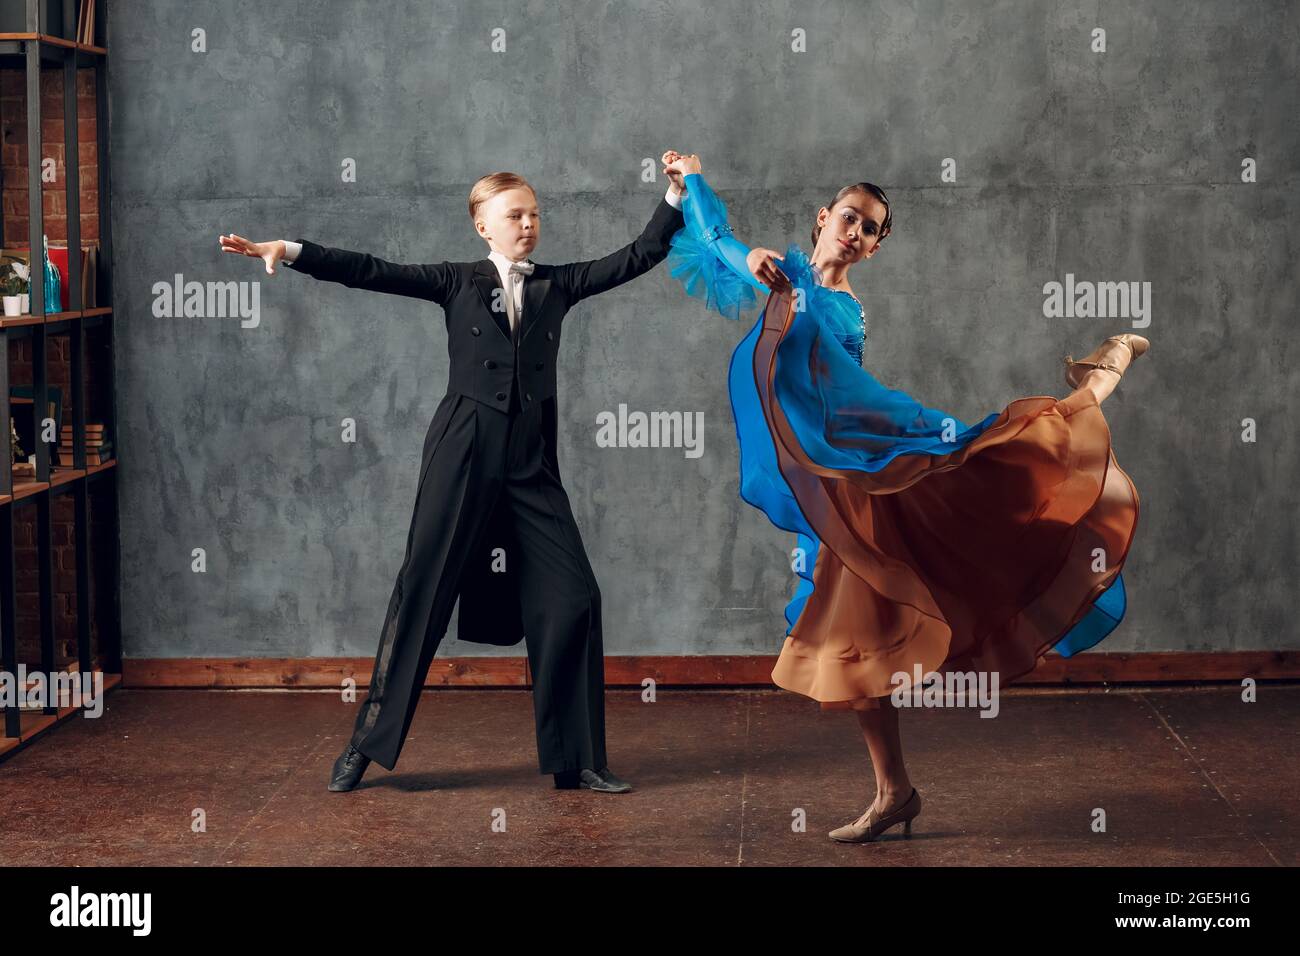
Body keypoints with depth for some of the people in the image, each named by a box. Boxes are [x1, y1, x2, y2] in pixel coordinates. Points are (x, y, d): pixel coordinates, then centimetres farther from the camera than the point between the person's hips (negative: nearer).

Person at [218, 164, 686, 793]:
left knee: (572, 598, -3)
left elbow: (637, 257, 10)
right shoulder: (456, 283, 5)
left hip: (531, 463, 3)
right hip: (463, 456, -3)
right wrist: (288, 250, -12)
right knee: (422, 591, -1)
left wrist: (675, 196, 1)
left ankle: (575, 761, 6)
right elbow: (370, 272, -3)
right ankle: (367, 745, 9)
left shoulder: (556, 285, 12)